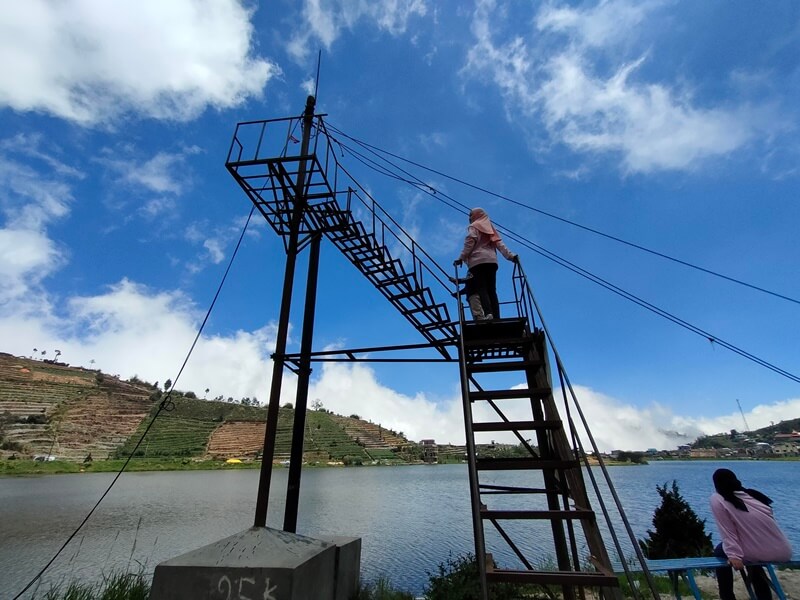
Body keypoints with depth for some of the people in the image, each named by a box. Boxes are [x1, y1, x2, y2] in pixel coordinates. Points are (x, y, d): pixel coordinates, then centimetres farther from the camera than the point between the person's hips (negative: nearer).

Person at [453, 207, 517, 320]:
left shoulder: (474, 226, 10)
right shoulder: (491, 228, 28)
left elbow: (470, 243, -6)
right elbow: (500, 244, 16)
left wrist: (461, 258, -8)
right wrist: (510, 256, 7)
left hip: (478, 262, -6)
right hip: (492, 261, 6)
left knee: (480, 289, -15)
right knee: (492, 291, 2)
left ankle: (487, 314, -33)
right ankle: (496, 318, -9)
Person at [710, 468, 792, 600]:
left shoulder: (717, 499, -6)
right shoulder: (753, 494, 9)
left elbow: (727, 532, -12)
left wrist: (734, 556, -5)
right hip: (784, 553, 6)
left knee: (720, 552, 22)